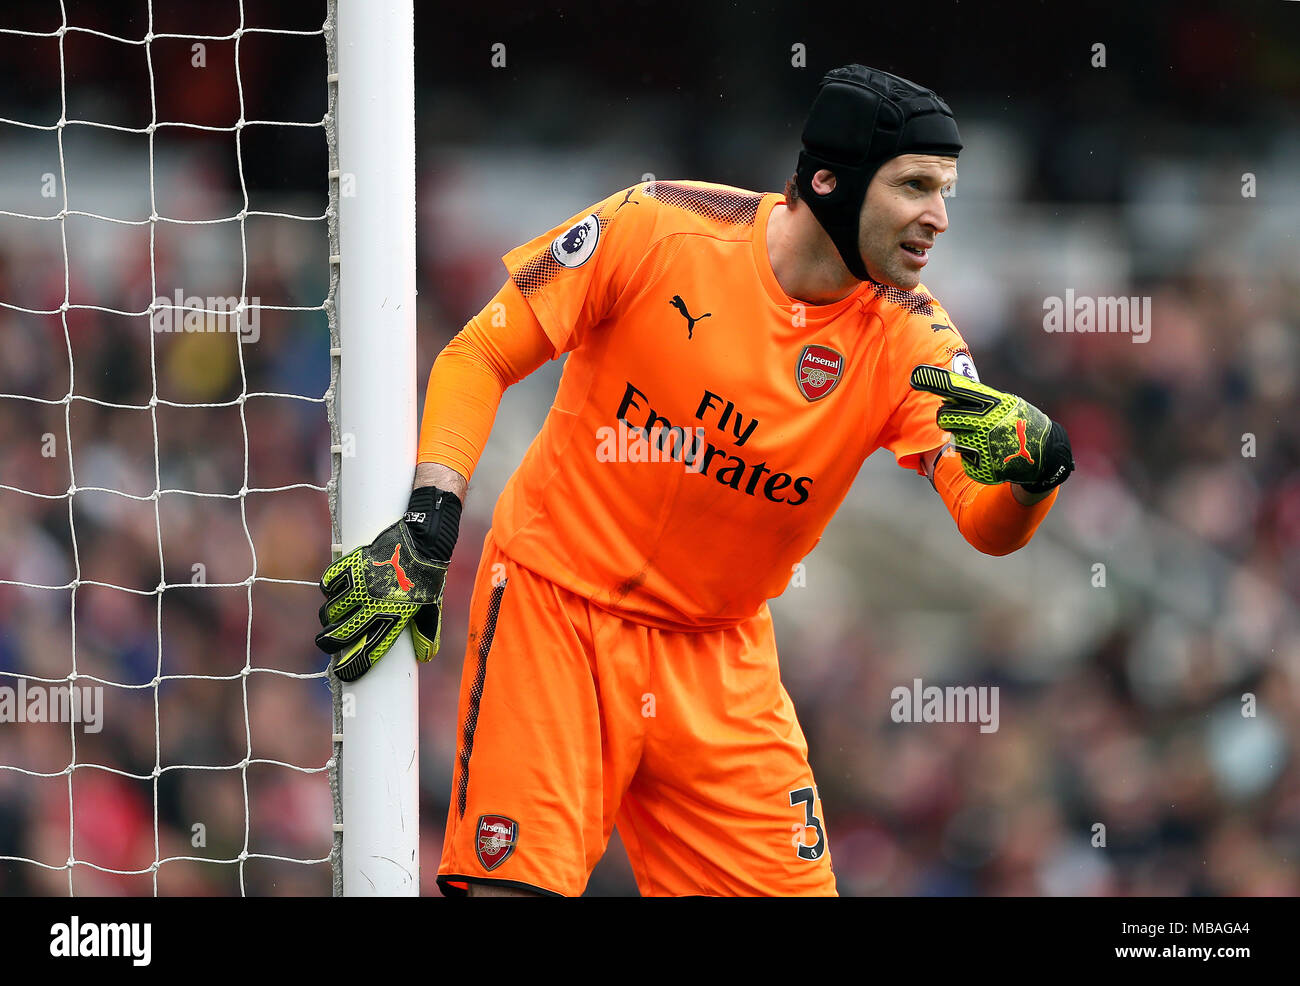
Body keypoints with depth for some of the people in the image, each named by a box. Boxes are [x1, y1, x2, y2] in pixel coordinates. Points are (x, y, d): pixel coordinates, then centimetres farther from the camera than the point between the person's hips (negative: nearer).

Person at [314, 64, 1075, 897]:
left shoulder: (908, 334, -7)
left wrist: (1035, 468, -40)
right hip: (557, 606, -4)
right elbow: (479, 356, -6)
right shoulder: (660, 228, -14)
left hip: (721, 657, 4)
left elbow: (988, 526, -17)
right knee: (517, 885, -16)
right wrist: (429, 520, -18)